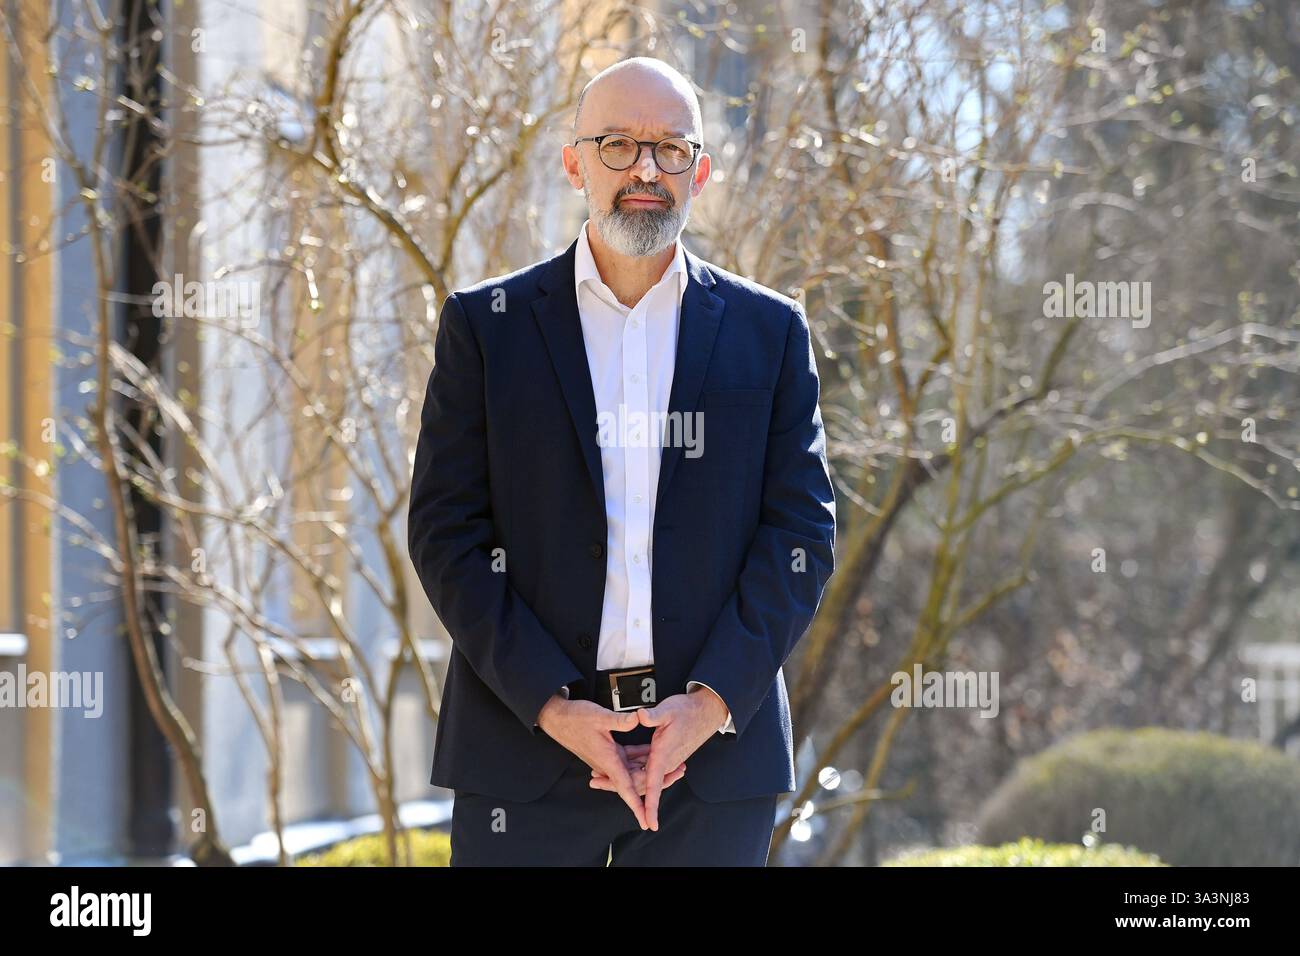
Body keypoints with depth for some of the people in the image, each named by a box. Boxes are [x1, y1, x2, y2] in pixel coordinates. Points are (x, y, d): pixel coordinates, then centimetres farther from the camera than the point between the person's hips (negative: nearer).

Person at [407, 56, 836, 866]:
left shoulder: (769, 332, 9)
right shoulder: (486, 325, 6)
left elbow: (803, 530, 4)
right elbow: (446, 532, 0)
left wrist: (712, 702, -9)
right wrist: (553, 707, -11)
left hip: (716, 747, 1)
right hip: (528, 742, -1)